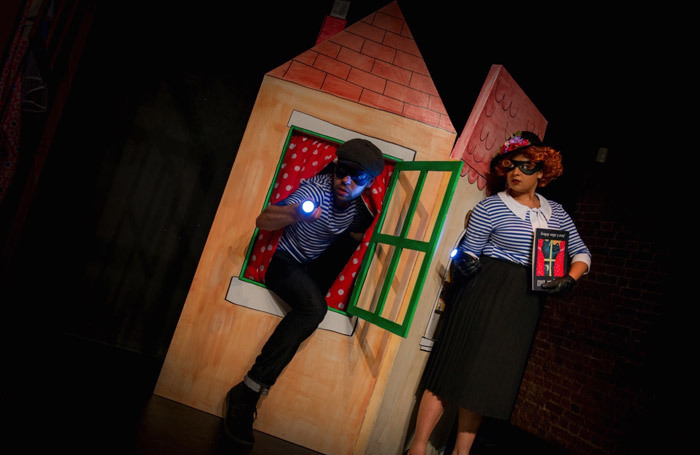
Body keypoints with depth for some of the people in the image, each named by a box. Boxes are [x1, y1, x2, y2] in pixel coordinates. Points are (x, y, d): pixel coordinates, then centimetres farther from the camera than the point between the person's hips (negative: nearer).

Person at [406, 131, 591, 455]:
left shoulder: (556, 212, 12)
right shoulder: (490, 207, -3)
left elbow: (581, 252, 15)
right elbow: (469, 252, 0)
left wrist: (569, 279, -3)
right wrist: (464, 264, -22)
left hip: (525, 304, 5)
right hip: (486, 293, -4)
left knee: (487, 377, 8)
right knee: (457, 364, -7)